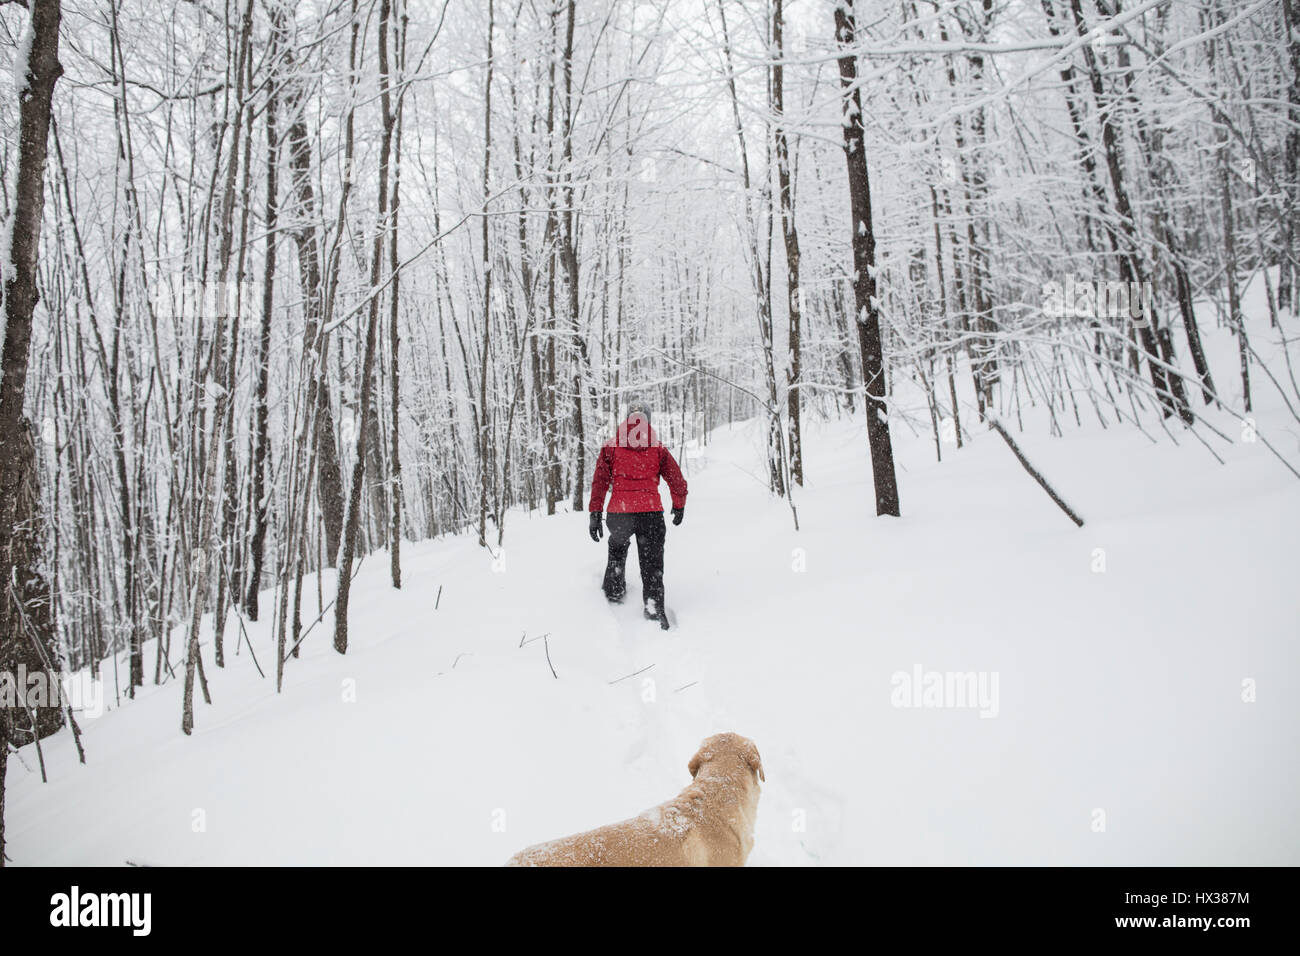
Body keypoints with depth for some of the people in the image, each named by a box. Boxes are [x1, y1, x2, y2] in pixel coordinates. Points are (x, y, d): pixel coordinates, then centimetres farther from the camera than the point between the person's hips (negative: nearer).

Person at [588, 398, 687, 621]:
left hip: (618, 511, 1)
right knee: (651, 562, 7)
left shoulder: (611, 446, 6)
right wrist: (679, 507, 25)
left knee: (617, 546, 29)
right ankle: (654, 605, -2)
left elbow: (600, 481, 0)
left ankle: (614, 589, 36)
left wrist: (595, 514, 1)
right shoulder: (658, 448, 6)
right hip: (651, 511, -1)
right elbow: (677, 482, 9)